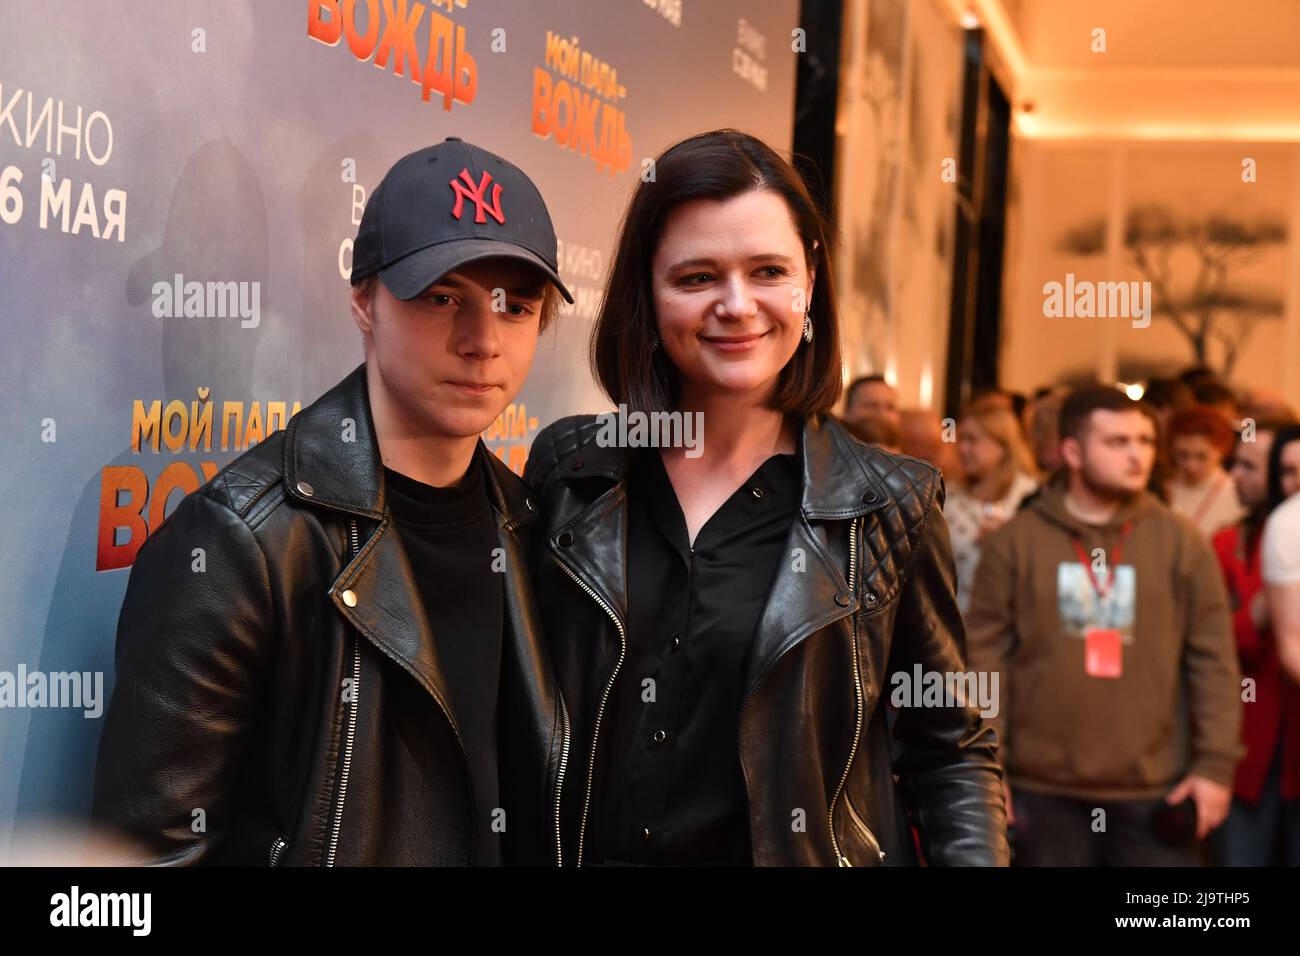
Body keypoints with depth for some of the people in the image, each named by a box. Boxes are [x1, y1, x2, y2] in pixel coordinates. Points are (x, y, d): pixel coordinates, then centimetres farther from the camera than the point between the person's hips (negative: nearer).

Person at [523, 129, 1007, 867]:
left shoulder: (889, 508, -8)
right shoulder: (566, 471, -4)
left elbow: (950, 755, -2)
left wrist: (977, 855, -16)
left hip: (798, 851, -1)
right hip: (583, 849, 2)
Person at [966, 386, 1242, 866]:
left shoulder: (1180, 542, 2)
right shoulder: (1015, 541, 0)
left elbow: (1214, 660, 3)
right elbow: (985, 660, 0)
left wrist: (1216, 764, -2)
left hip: (1156, 791, 0)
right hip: (1043, 789, 0)